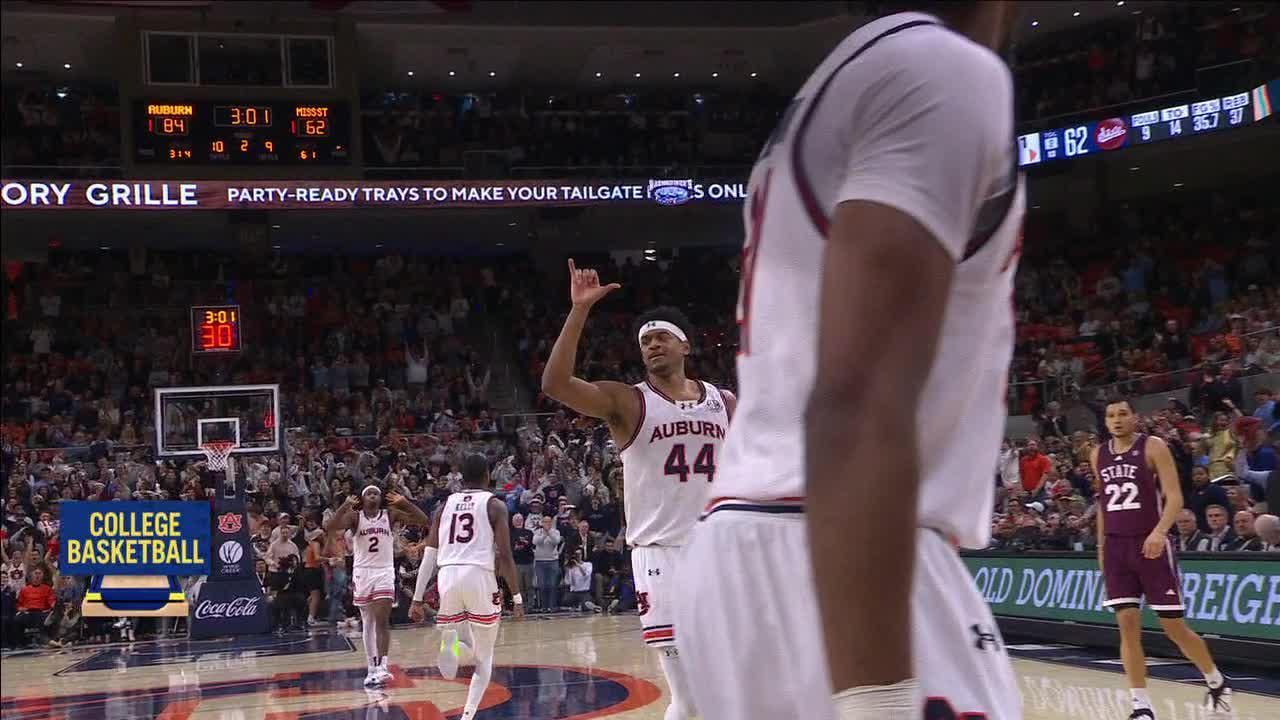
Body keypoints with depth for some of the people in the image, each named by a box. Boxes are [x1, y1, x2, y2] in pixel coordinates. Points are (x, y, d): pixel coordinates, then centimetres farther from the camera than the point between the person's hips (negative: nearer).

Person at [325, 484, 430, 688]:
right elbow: (329, 528, -17)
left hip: (384, 572, -1)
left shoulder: (390, 514, 2)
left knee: (382, 620, -14)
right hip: (363, 572, 1)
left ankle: (382, 667, -20)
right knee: (367, 623, 8)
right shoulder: (354, 516, 0)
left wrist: (404, 503, -11)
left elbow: (424, 521, -4)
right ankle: (372, 668, 15)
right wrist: (345, 506, -21)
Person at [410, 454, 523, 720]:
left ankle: (452, 644, -17)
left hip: (448, 577, 3)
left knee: (467, 646, 20)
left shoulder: (445, 505, 16)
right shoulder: (495, 505, 6)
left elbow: (429, 556, 12)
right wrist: (517, 597, 5)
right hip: (479, 577, -3)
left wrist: (417, 599, 14)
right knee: (484, 657, 13)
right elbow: (504, 555, -2)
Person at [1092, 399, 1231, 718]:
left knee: (1174, 627, 1)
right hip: (1116, 547, 4)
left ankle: (1217, 682, 25)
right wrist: (1101, 547, 18)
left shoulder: (1153, 447, -6)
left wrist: (1160, 531, -28)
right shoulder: (1099, 455, 10)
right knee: (1128, 626, -4)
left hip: (1151, 545, -4)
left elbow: (1175, 497, -13)